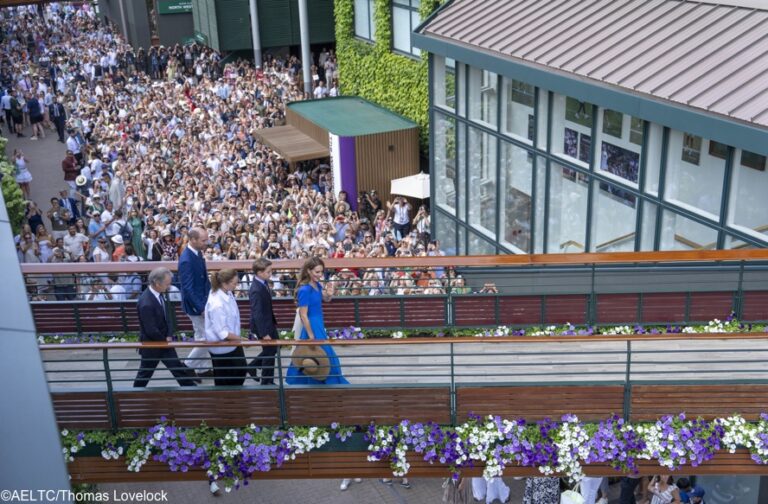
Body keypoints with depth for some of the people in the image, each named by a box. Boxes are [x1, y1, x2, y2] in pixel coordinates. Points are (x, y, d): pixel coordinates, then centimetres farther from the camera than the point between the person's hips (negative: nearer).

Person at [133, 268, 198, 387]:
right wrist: (165, 340, -12)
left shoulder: (159, 294, -5)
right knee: (145, 373, 14)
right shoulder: (146, 304, -32)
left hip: (164, 341, 7)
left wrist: (169, 336, -6)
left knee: (179, 369, 13)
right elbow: (151, 331, -27)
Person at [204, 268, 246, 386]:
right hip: (221, 348, -9)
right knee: (224, 381, 11)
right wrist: (241, 339, -20)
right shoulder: (217, 304, -33)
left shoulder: (227, 293, -7)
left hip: (232, 343, 9)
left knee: (241, 370, 22)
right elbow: (222, 333, -27)